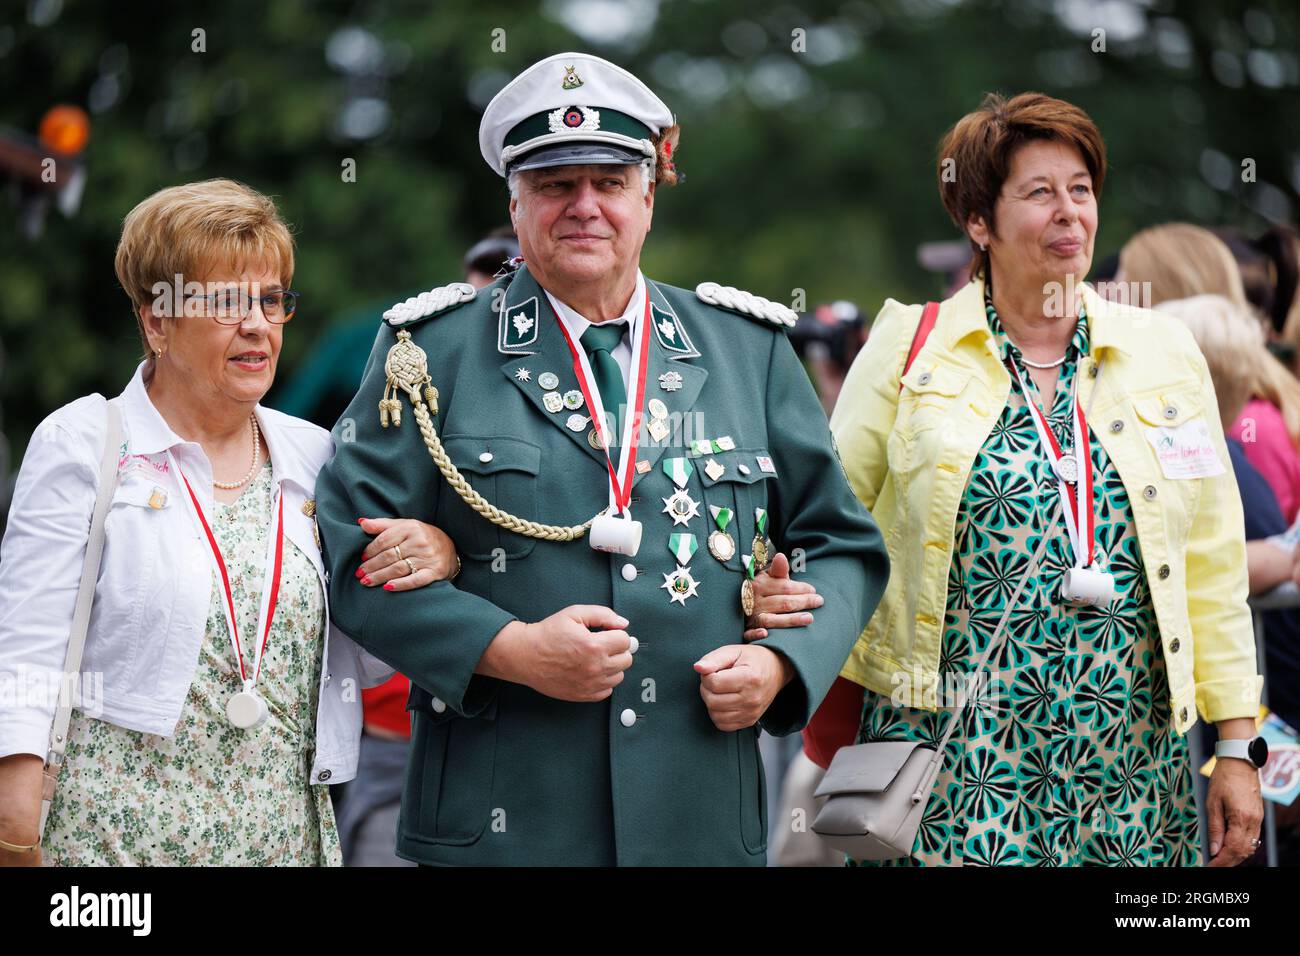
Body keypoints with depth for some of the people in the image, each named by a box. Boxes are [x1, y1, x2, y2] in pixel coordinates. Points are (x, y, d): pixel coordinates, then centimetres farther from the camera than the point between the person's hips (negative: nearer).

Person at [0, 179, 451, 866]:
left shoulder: (312, 456, 11)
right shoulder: (82, 444, -2)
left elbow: (360, 664, 14)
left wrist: (433, 558, -4)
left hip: (287, 829, 4)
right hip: (118, 830, -4)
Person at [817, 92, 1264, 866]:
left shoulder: (1165, 353, 8)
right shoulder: (909, 347, 2)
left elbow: (1213, 569, 9)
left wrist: (1238, 745, 6)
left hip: (1128, 763, 2)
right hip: (955, 763, -2)